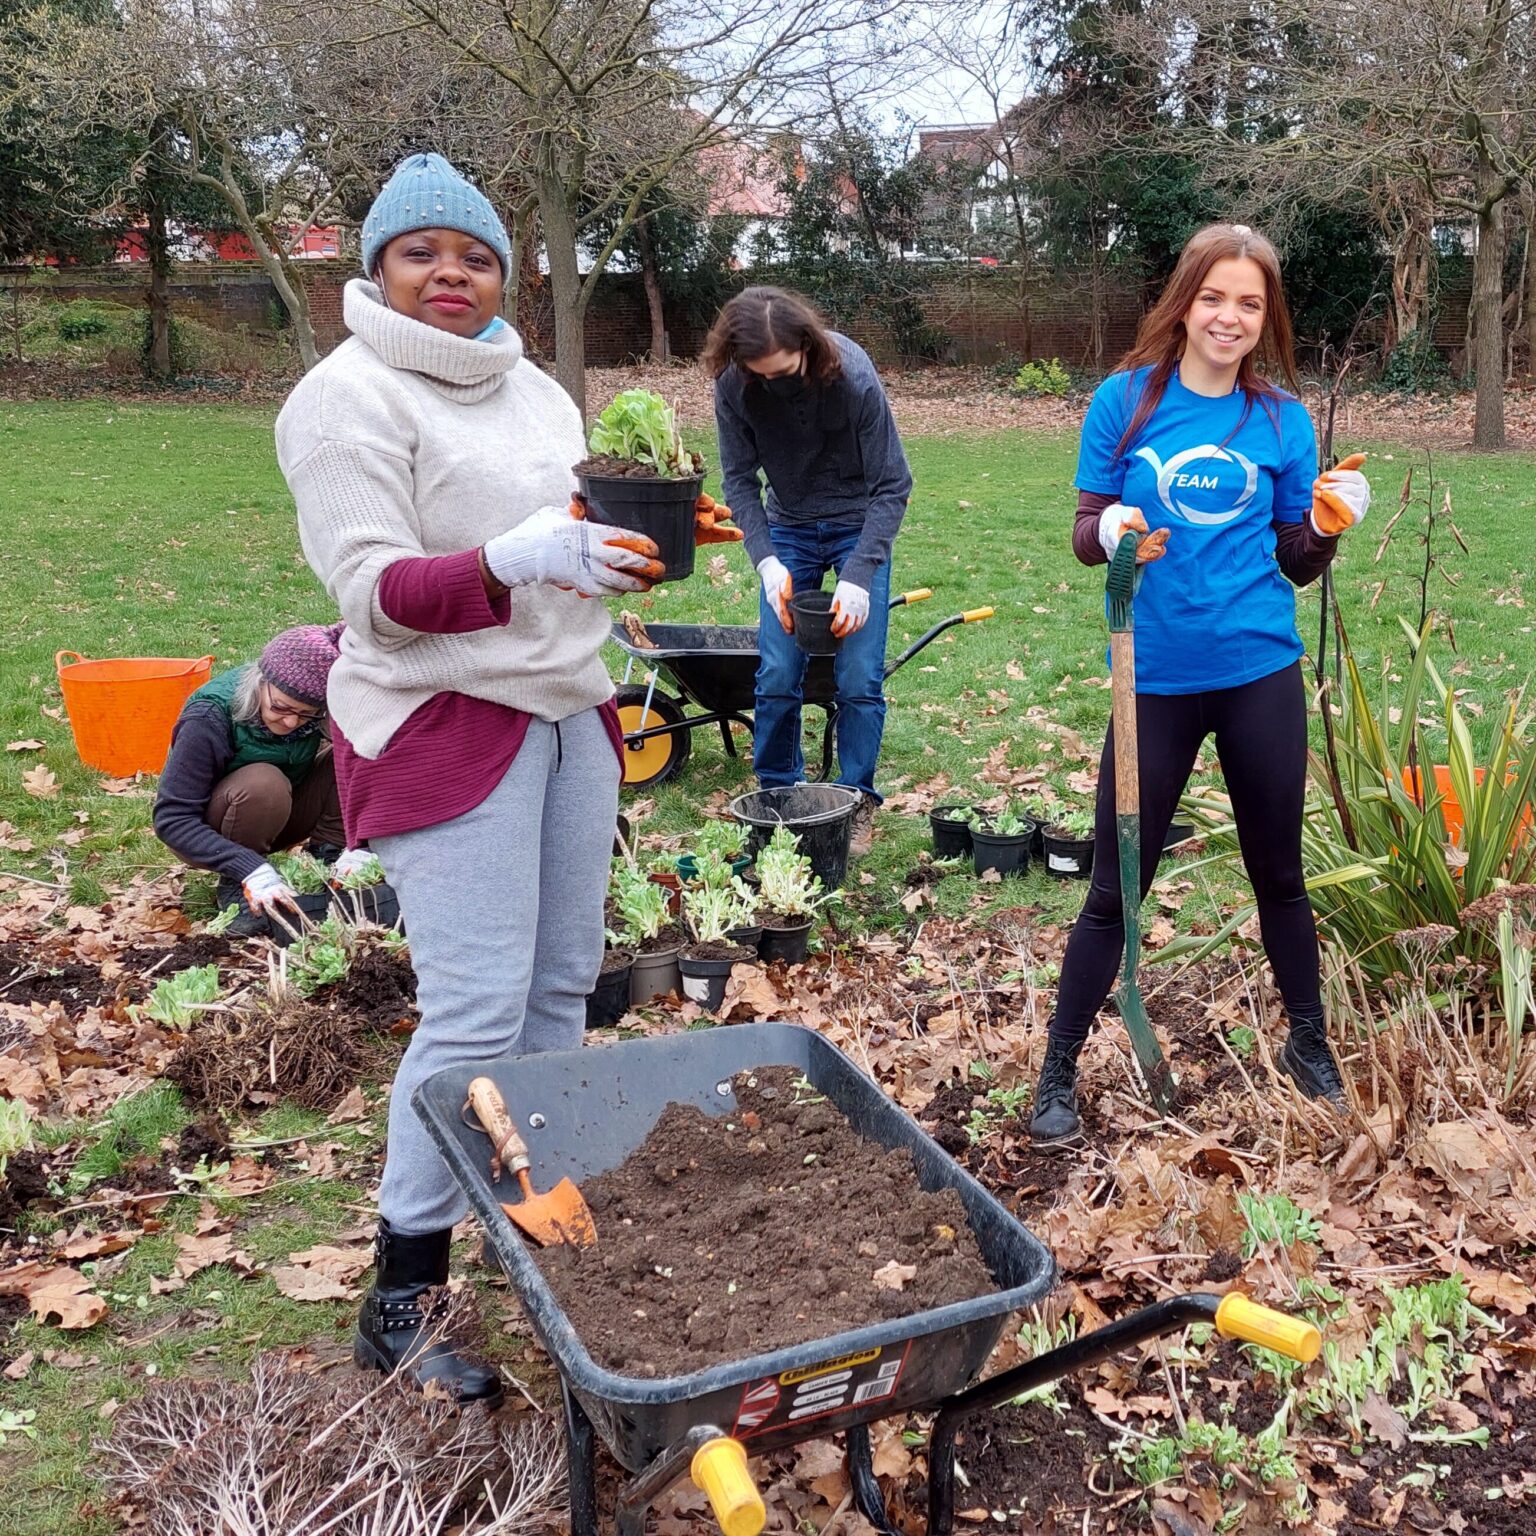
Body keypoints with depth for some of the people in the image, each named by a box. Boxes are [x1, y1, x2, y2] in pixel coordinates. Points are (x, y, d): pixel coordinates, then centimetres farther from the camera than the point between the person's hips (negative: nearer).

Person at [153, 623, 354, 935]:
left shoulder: (325, 713, -19)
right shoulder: (208, 718, -30)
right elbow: (171, 819, -31)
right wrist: (251, 870, -43)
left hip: (279, 817, 4)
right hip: (212, 834, -3)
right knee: (264, 784, -37)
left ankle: (325, 861, -7)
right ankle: (235, 888, -14)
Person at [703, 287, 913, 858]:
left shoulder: (853, 377, -27)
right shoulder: (733, 385, -19)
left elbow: (892, 485, -20)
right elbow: (739, 478, -8)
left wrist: (859, 576, -27)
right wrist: (766, 561, -21)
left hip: (858, 526, -2)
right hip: (787, 529, 2)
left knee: (859, 678, -6)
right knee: (777, 675, -4)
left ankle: (857, 802, 11)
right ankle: (778, 793, 14)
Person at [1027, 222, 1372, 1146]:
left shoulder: (1282, 418, 2)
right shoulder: (1126, 400, -3)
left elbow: (1296, 564, 8)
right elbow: (1084, 538, 0)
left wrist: (1325, 529, -13)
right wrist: (1112, 532, -22)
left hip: (1262, 673, 2)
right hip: (1155, 679, -1)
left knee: (1279, 873, 16)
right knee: (1116, 888, 4)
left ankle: (1309, 1044, 36)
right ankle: (1060, 1072, 19)